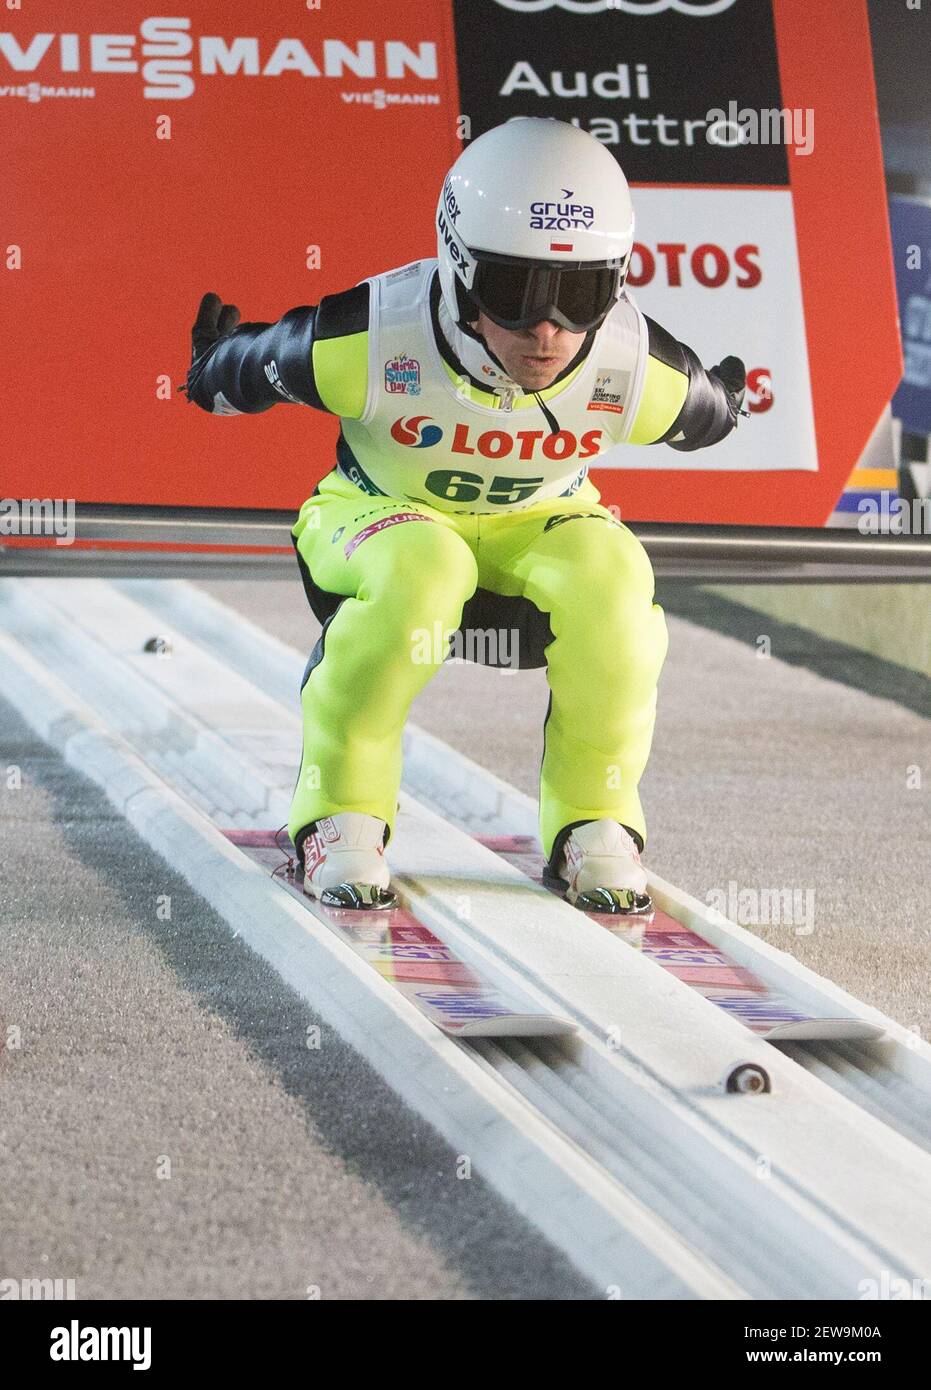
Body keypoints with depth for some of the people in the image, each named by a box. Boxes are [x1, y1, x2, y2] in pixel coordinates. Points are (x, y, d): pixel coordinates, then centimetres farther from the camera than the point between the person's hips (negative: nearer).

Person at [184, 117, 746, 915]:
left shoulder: (641, 373, -24)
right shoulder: (371, 343, -32)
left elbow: (704, 413, 1)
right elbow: (249, 367, -11)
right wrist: (213, 372, 10)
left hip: (538, 524, 2)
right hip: (380, 516, -2)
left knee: (609, 581, -32)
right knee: (417, 574, -38)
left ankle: (595, 826, -12)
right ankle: (340, 816, -19)